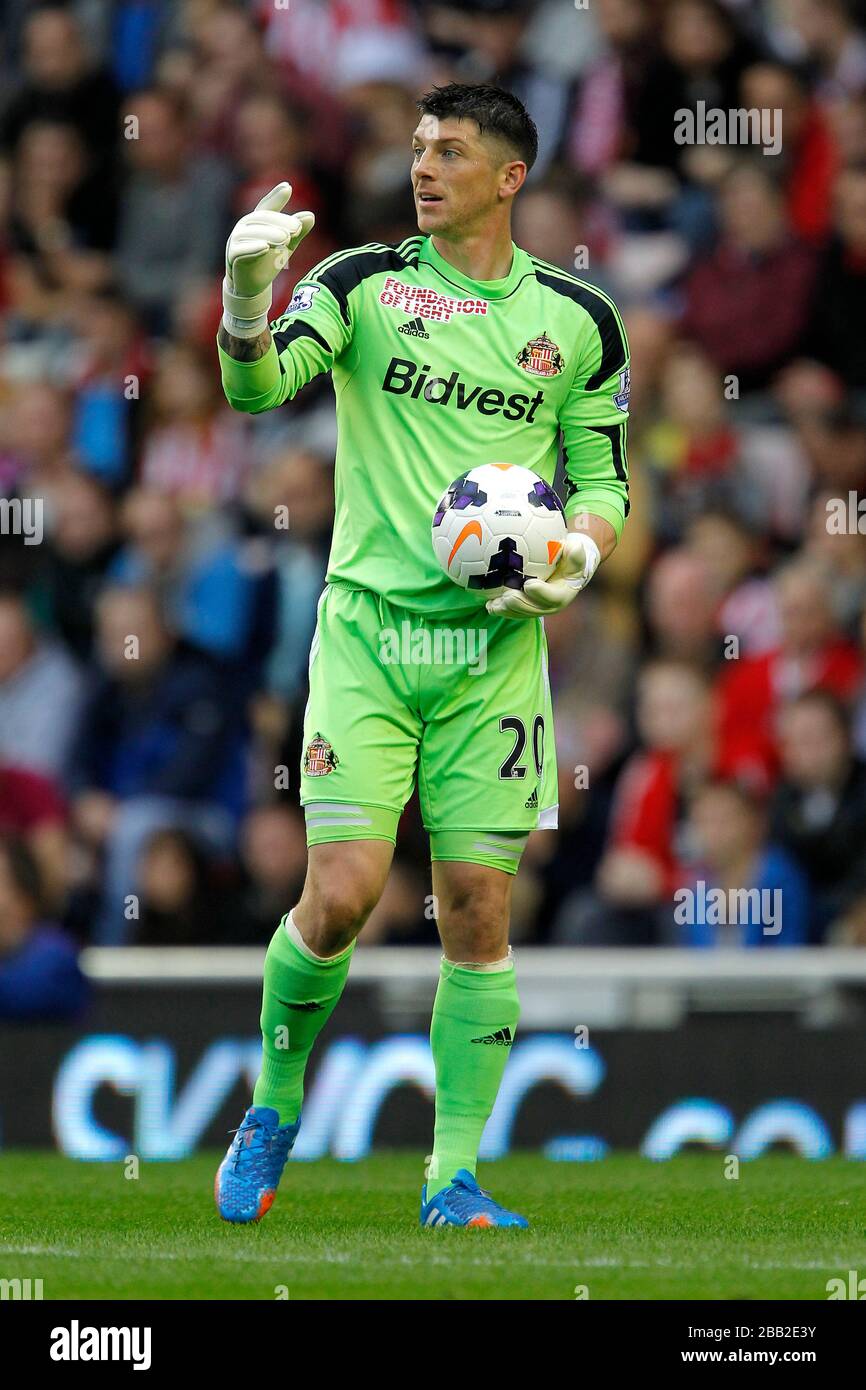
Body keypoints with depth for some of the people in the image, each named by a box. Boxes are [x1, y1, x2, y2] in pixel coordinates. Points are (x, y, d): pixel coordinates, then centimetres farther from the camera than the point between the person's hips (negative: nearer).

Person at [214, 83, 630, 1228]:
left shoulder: (578, 320, 7)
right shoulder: (365, 282, 2)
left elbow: (603, 480, 15)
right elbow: (258, 385, -13)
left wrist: (580, 553, -7)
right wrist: (247, 299, -34)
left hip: (496, 641, 2)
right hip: (369, 622, -2)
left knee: (478, 903, -1)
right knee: (341, 895, -11)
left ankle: (455, 1177, 9)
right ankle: (272, 1114, 13)